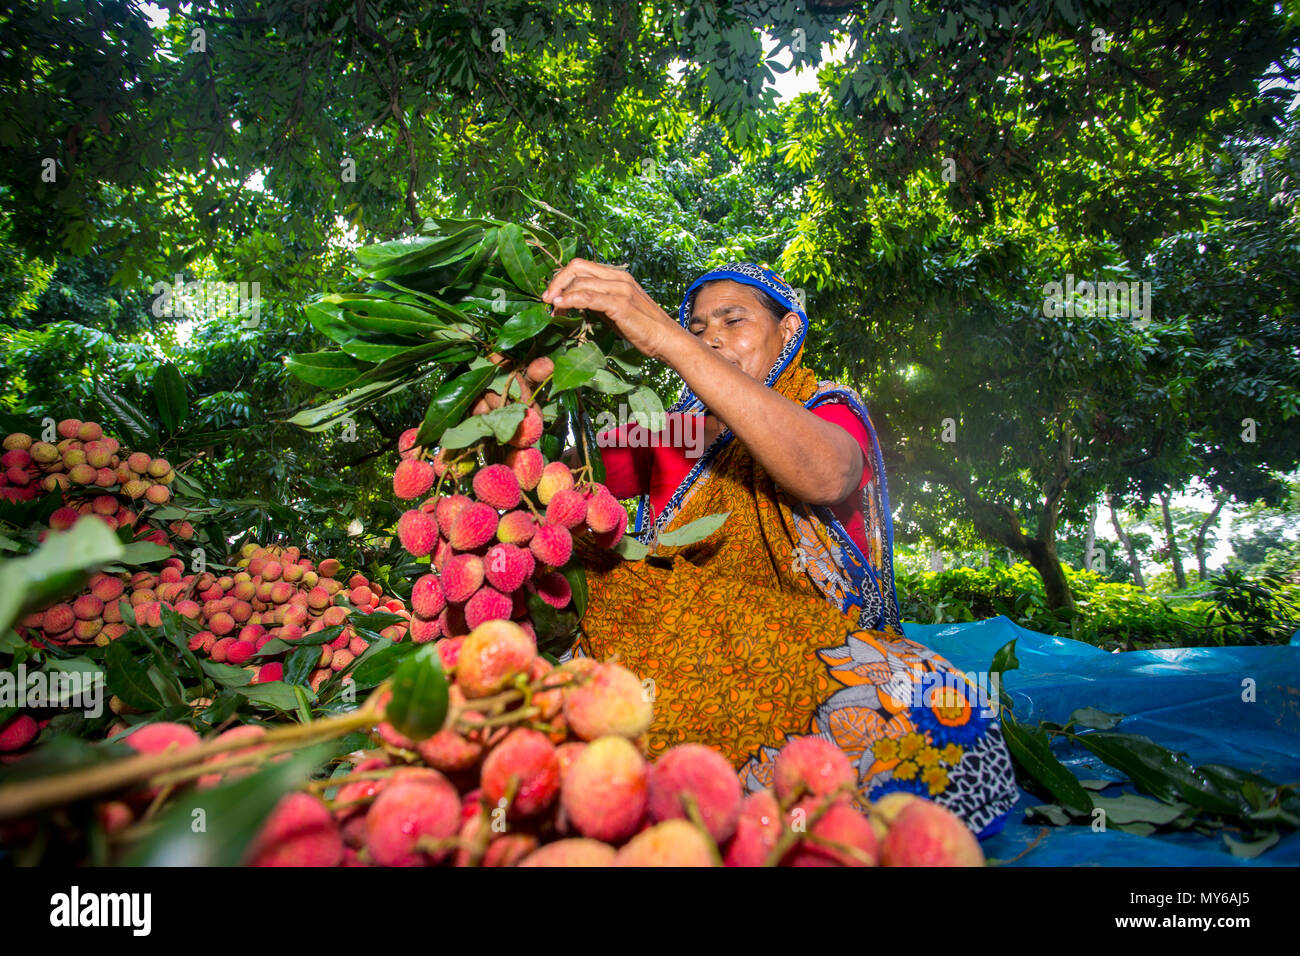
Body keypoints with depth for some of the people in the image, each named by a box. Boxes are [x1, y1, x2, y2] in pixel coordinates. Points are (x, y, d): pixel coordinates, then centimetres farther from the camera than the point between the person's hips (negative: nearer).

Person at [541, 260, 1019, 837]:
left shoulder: (830, 411, -2)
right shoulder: (663, 432, 11)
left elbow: (828, 477, -28)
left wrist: (666, 339, -36)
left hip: (803, 650, -2)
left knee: (926, 708, -31)